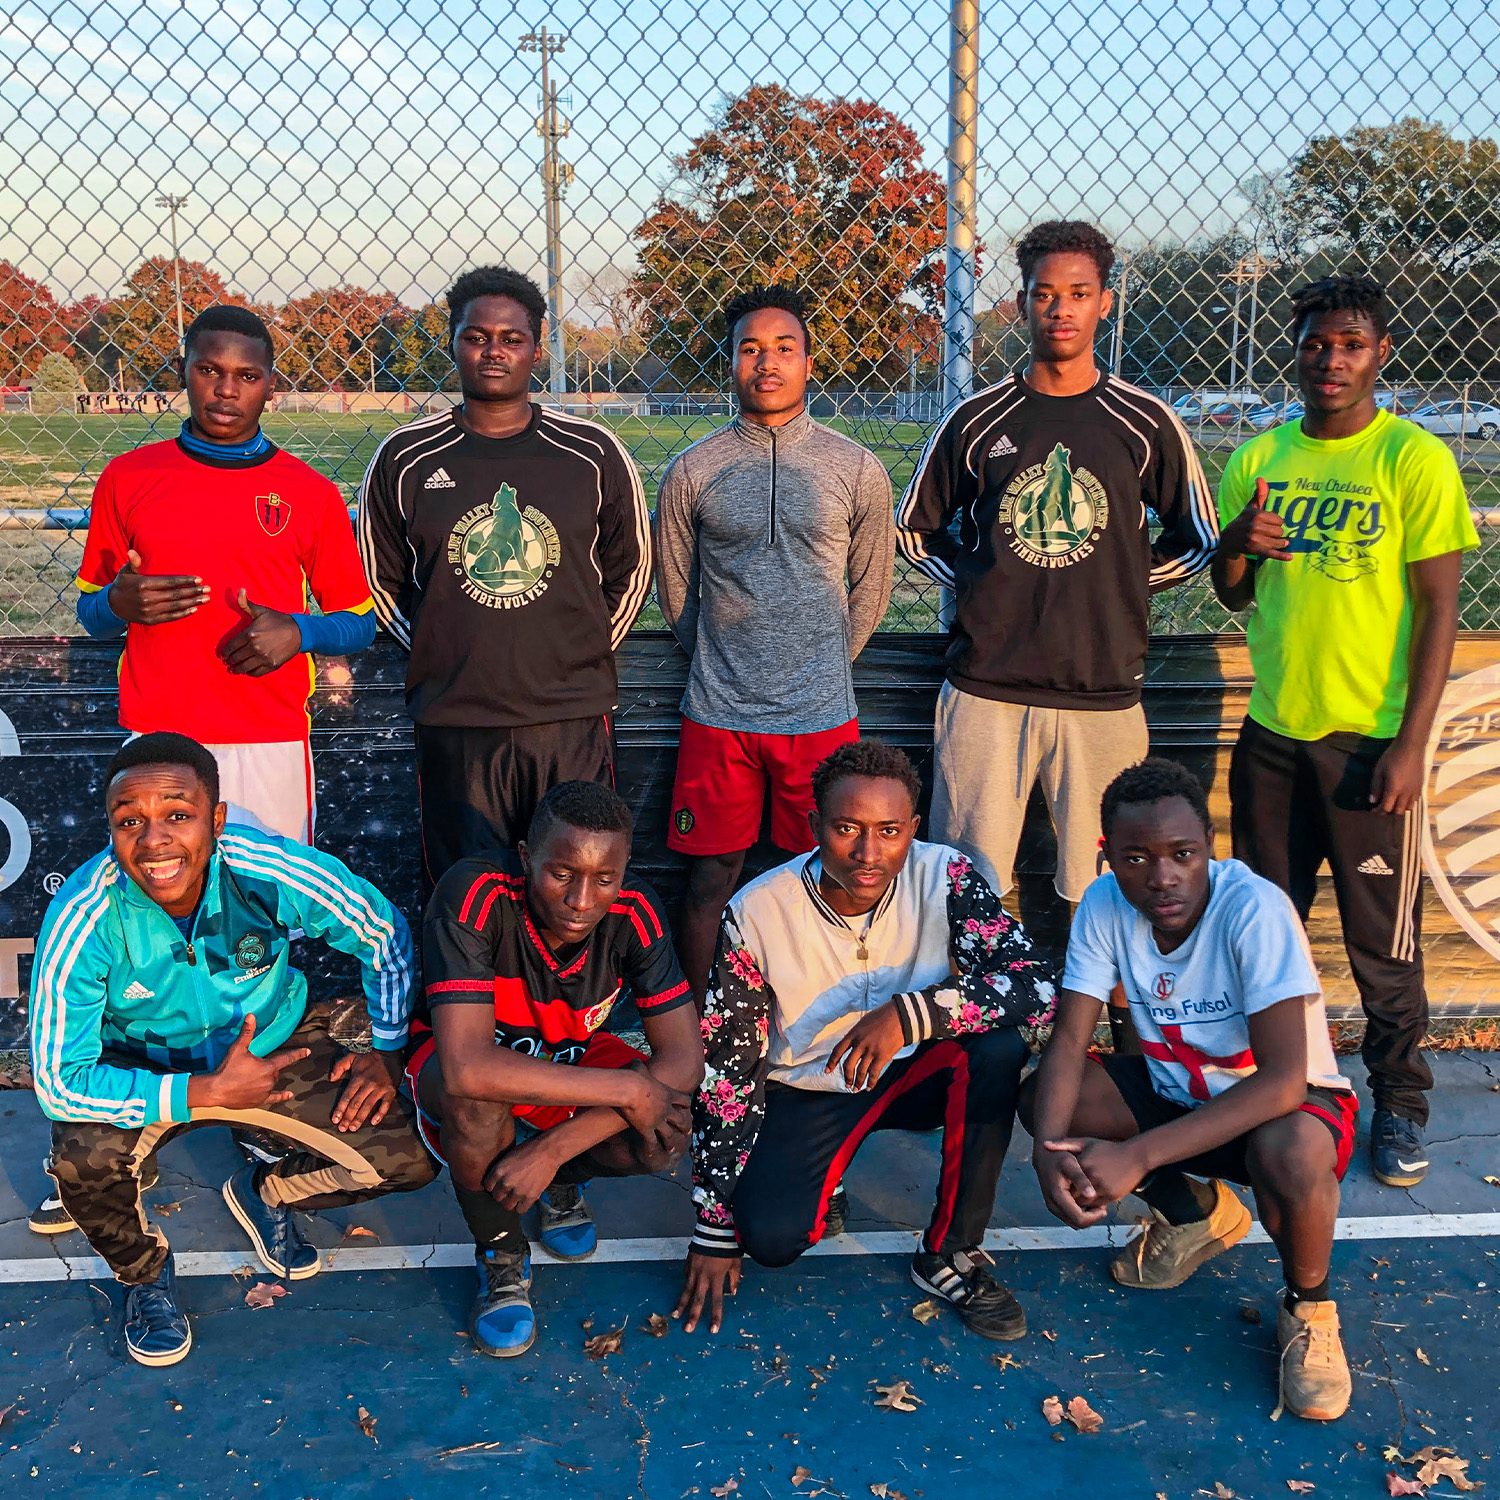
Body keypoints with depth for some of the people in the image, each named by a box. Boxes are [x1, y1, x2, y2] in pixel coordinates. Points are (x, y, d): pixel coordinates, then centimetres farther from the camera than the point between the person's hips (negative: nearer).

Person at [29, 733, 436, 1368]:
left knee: (408, 1159, -14)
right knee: (82, 1159, -32)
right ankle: (143, 1269, 4)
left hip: (276, 1045, 1)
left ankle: (264, 1192, 17)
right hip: (143, 1067, -1)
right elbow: (58, 1080, -27)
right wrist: (207, 1093, -32)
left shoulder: (273, 873, -29)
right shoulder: (81, 920, -31)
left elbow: (386, 938, -10)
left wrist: (388, 1051, -12)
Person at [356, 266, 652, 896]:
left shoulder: (593, 454, 2)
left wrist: (583, 653, 10)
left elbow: (630, 569, 13)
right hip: (453, 726, 0)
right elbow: (381, 580, 13)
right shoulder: (405, 459, 2)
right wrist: (439, 655, 8)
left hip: (573, 722, 0)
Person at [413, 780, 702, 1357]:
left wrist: (553, 1148, -32)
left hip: (568, 1059, 3)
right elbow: (466, 1067, -43)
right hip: (449, 1065, -3)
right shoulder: (475, 894, -35)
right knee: (478, 1098, -38)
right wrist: (628, 1088, -37)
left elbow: (684, 1058, -23)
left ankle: (562, 1178, 9)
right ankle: (501, 1254, -8)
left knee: (667, 1136, -25)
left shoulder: (634, 913, -24)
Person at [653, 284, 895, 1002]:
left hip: (823, 714, 0)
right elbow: (675, 589, 12)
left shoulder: (858, 470, 2)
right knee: (711, 877, 5)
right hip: (718, 715, 0)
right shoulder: (692, 471, 1)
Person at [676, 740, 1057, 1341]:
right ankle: (816, 1186, 13)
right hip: (805, 1090, -1)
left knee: (998, 1047, -29)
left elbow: (1034, 987, -30)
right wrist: (713, 1230, -13)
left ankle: (950, 1254, -12)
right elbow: (726, 1071, -15)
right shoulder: (757, 914, -21)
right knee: (770, 1238, -24)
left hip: (912, 1071, 1)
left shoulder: (943, 878, -20)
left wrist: (910, 1014, -44)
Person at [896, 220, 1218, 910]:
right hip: (985, 691, 1)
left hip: (1105, 695, 0)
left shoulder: (1146, 424, 3)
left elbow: (1197, 542, 13)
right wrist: (978, 582, 4)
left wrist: (1119, 584, 4)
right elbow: (913, 531, 15)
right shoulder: (976, 421, 5)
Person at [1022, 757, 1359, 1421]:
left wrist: (1138, 1156, -40)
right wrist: (1049, 1150, -35)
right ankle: (1195, 1213, 10)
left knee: (1291, 1156, -39)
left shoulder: (1254, 908, -30)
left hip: (1285, 1101, -5)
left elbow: (1281, 1080, -35)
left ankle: (1308, 1307, -4)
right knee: (1044, 1094, -17)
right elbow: (1069, 1040, -15)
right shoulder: (1105, 905, -16)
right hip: (1177, 1089, 5)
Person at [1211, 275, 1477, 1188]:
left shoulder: (1415, 458, -7)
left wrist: (1410, 744, -14)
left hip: (1370, 735, -4)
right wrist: (1237, 544, -8)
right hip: (1273, 732, 4)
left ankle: (1401, 1105, 22)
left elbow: (1438, 609, -8)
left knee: (1384, 941, 5)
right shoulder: (1260, 457, 7)